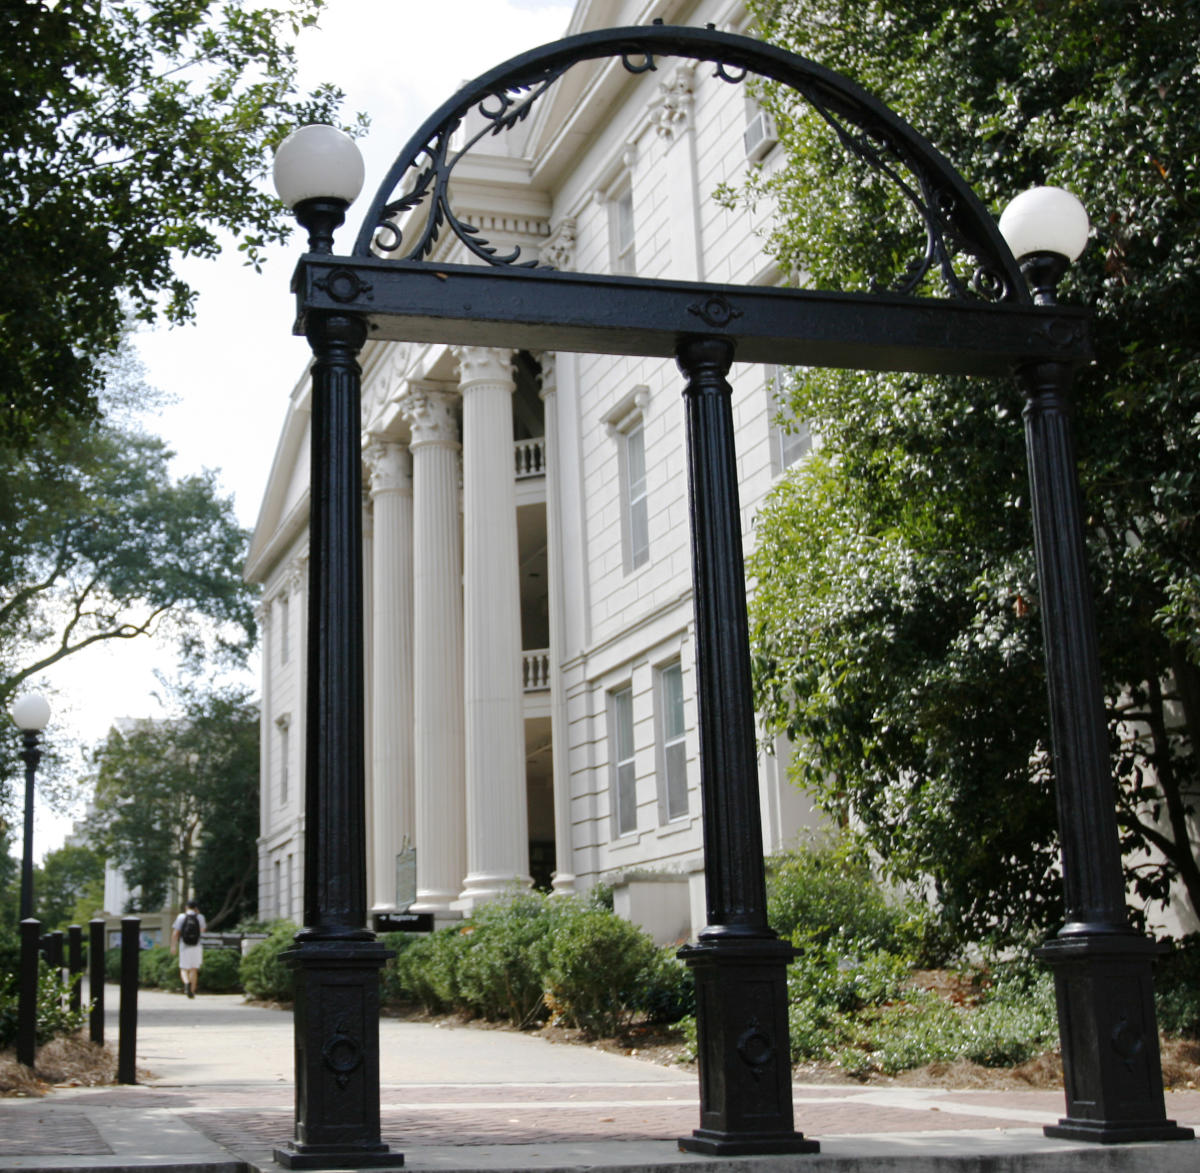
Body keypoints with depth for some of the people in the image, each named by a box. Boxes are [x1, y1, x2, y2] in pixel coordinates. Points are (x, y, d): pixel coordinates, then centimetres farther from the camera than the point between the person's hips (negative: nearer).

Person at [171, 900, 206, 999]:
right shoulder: (200, 917, 1)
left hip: (184, 946, -1)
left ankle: (187, 982, -22)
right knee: (194, 970, 8)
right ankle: (192, 991, 3)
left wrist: (173, 946, -3)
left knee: (184, 969, 7)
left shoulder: (181, 917, -2)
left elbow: (175, 933, -7)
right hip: (196, 946, 1)